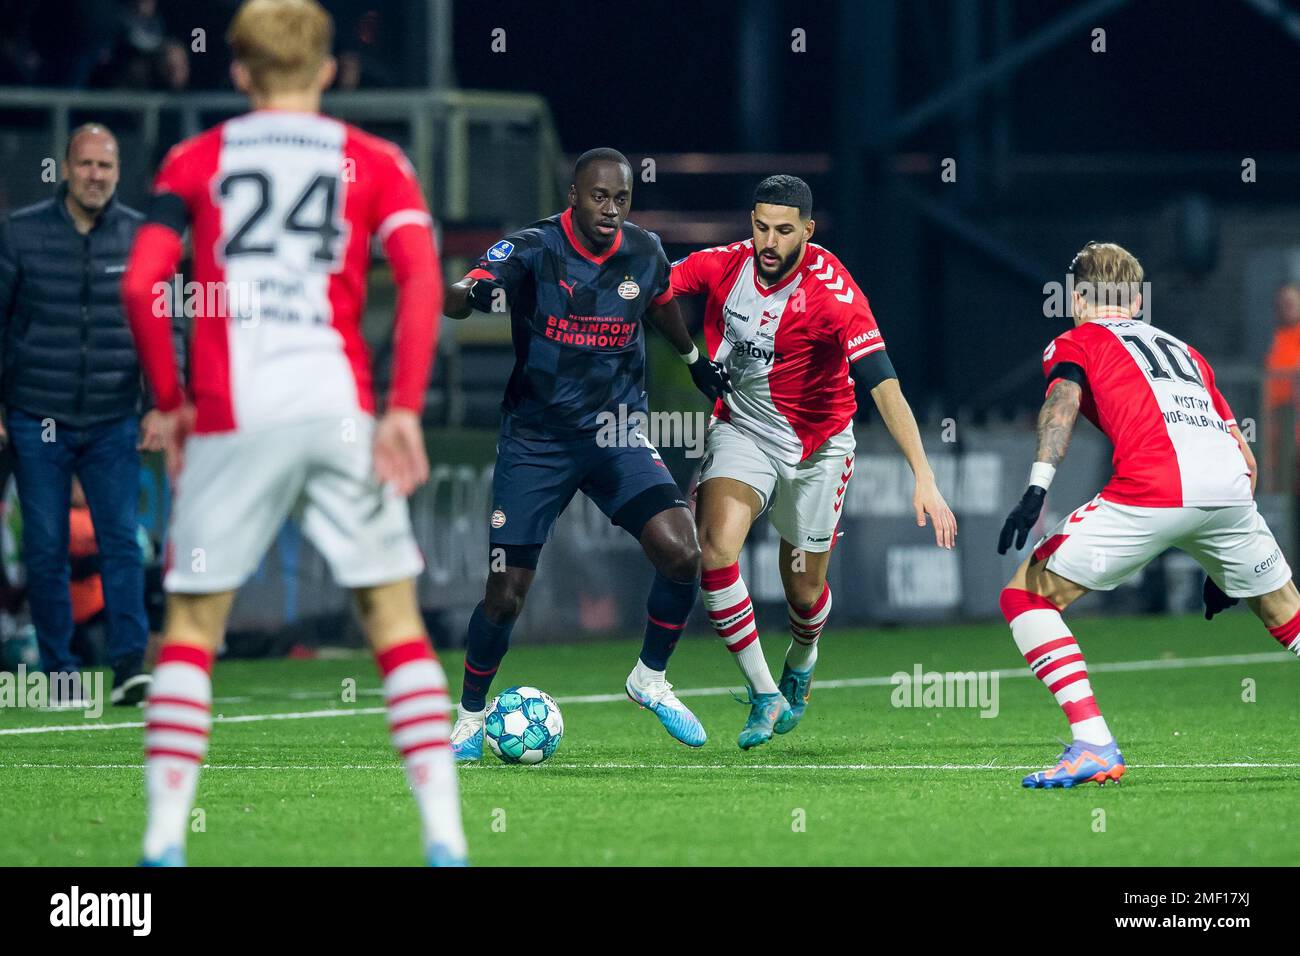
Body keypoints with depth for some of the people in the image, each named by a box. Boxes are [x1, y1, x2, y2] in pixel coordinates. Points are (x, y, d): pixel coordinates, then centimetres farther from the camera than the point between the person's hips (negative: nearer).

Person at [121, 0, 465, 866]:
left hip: (230, 420, 0)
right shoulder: (372, 162, 10)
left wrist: (169, 403, 9)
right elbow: (422, 279, -5)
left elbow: (141, 283, -1)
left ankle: (165, 839, 2)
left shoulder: (194, 162, 11)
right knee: (395, 618, 7)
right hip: (340, 407, 0)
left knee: (192, 623, 10)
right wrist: (405, 408, -7)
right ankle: (444, 835, -1)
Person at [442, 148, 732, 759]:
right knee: (506, 595, -5)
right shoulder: (532, 250, -14)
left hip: (615, 434, 3)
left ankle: (651, 678, 8)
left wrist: (695, 359, 35)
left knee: (681, 554, -17)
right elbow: (454, 301, -26)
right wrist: (474, 292, -49)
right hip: (537, 440, -3)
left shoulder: (644, 253, -1)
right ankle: (470, 716, 20)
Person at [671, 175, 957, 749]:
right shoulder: (724, 266, -14)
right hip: (741, 428, 2)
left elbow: (884, 387, -32)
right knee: (714, 548, -23)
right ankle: (764, 696, -9)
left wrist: (924, 477, -39)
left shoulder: (832, 292, -27)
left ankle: (800, 665, 47)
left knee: (804, 594, 9)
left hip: (815, 444, -2)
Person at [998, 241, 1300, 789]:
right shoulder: (1185, 351, 34)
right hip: (1231, 490, 5)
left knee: (1027, 596, 6)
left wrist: (1037, 488, -17)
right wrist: (1223, 562, 39)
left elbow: (1064, 398, -4)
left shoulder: (1075, 342, 20)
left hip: (1152, 493, -5)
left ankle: (1093, 746, -7)